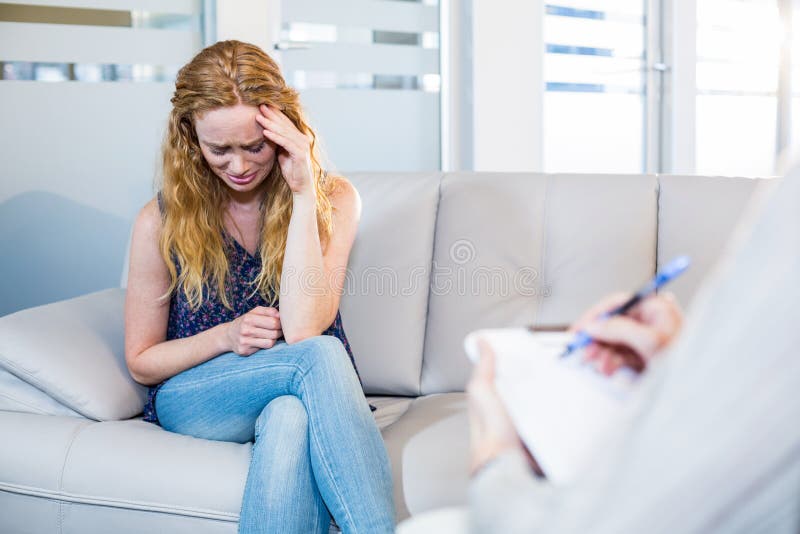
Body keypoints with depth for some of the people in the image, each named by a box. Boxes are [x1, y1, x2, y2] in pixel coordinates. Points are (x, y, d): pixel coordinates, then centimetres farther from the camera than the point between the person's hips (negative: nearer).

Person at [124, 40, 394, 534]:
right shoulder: (163, 220, -3)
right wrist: (228, 336, -14)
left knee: (290, 417, -39)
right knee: (320, 356, -33)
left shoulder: (334, 199, -3)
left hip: (293, 395, 1)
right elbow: (142, 361, 5)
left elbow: (302, 329, -18)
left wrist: (302, 194, -19)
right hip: (192, 399, 0)